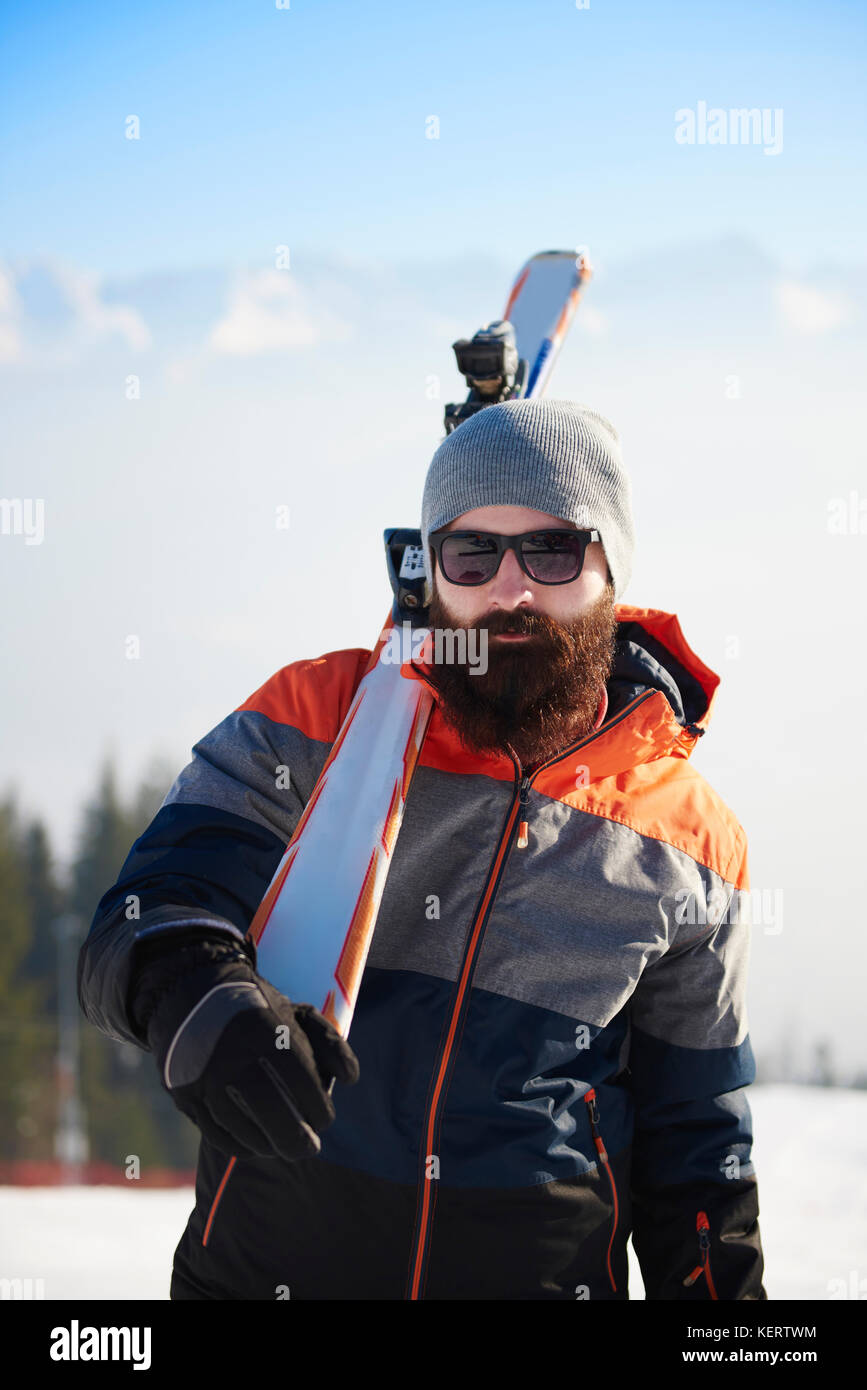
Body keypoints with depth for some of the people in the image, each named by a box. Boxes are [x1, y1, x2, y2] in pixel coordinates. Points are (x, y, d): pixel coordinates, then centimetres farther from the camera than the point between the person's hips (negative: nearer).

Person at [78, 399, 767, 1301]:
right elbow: (149, 916, -11)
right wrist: (199, 1006, -33)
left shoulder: (690, 843, 1)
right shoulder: (313, 719, -3)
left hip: (545, 1274, 1)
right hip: (265, 1266, 0)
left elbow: (694, 1137, 9)